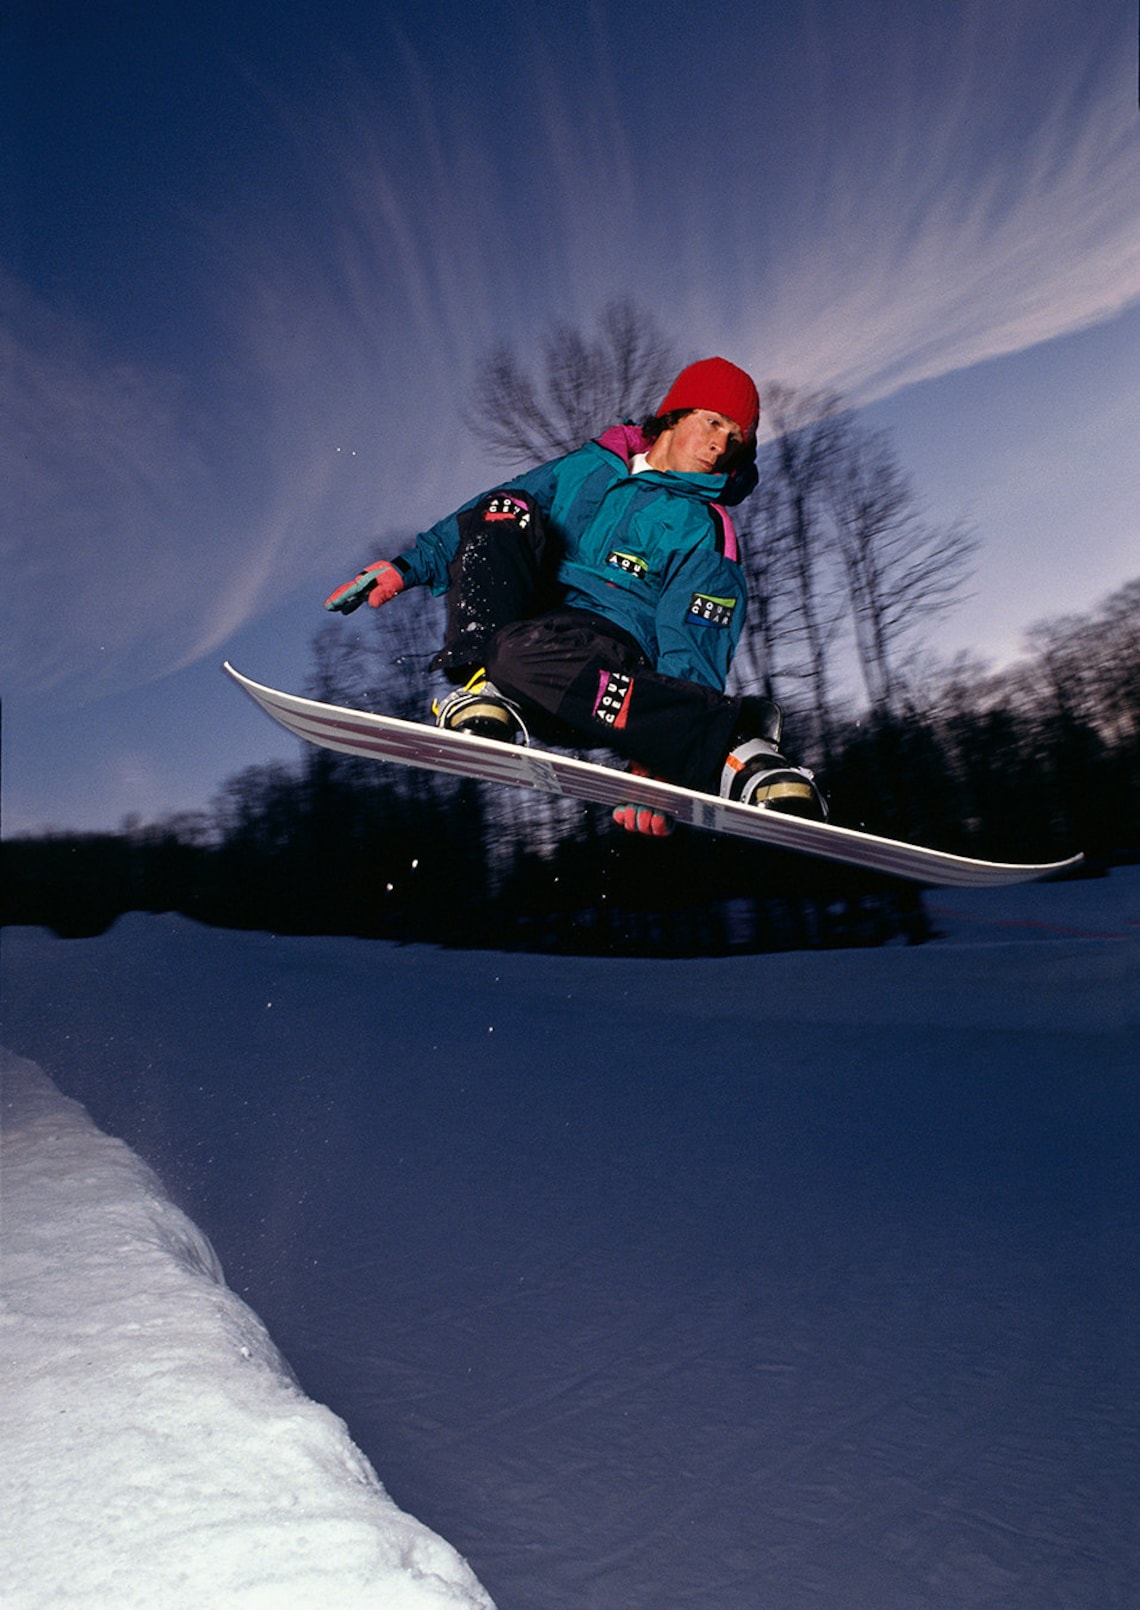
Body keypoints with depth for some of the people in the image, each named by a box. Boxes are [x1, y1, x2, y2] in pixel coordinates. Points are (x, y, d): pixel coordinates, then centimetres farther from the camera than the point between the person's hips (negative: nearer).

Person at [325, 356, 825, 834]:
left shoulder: (704, 529, 0)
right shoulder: (590, 465, 16)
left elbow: (691, 652, -13)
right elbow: (480, 516, 20)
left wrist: (662, 756, -28)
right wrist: (408, 565, 9)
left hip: (613, 654, -5)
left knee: (523, 654, -39)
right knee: (502, 512, -12)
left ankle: (738, 746, -39)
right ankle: (484, 688, -26)